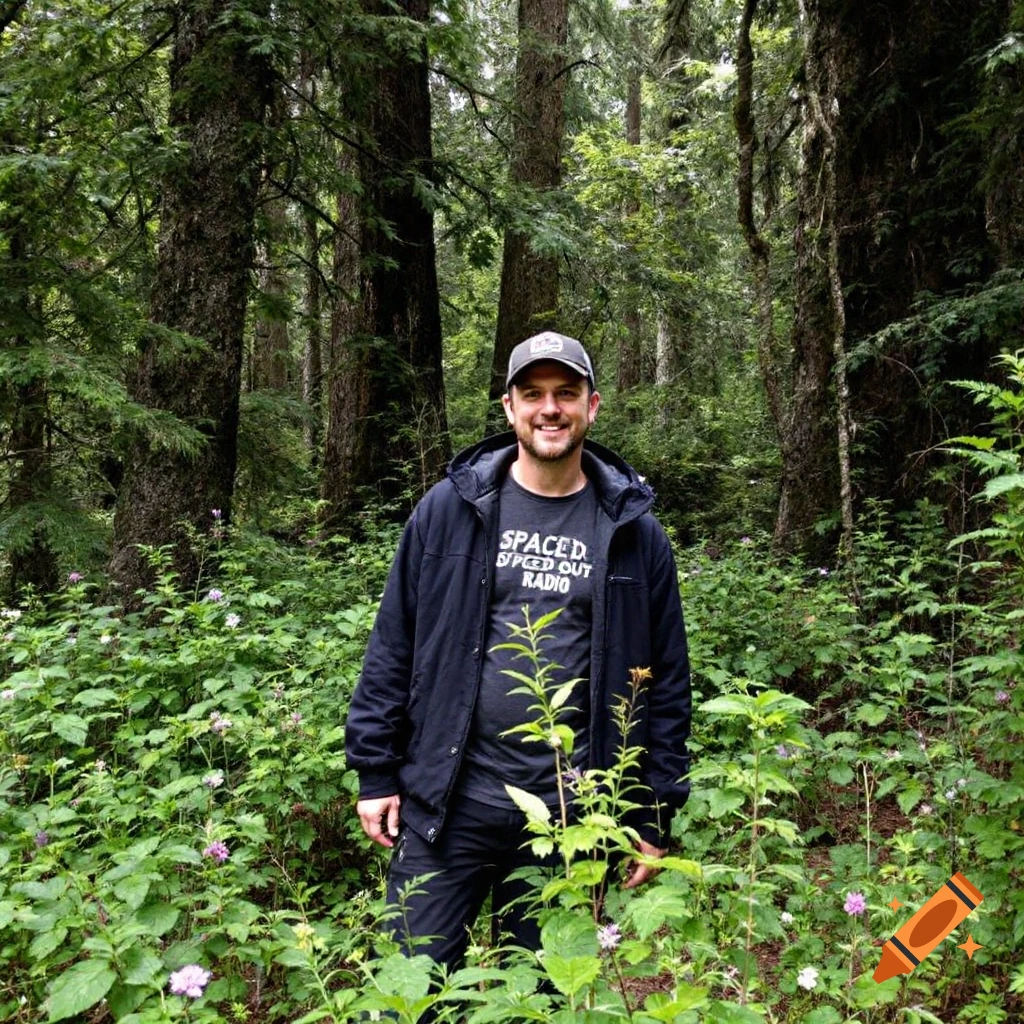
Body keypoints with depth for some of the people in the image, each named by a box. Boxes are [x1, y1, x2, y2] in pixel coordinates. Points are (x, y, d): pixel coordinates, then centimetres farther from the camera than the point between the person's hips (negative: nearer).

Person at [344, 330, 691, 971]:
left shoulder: (634, 533, 1)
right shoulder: (450, 508, -1)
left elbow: (667, 680, 4)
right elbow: (394, 646, 3)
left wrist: (656, 820, 4)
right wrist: (376, 773, 1)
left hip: (573, 818, 1)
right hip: (446, 804, 0)